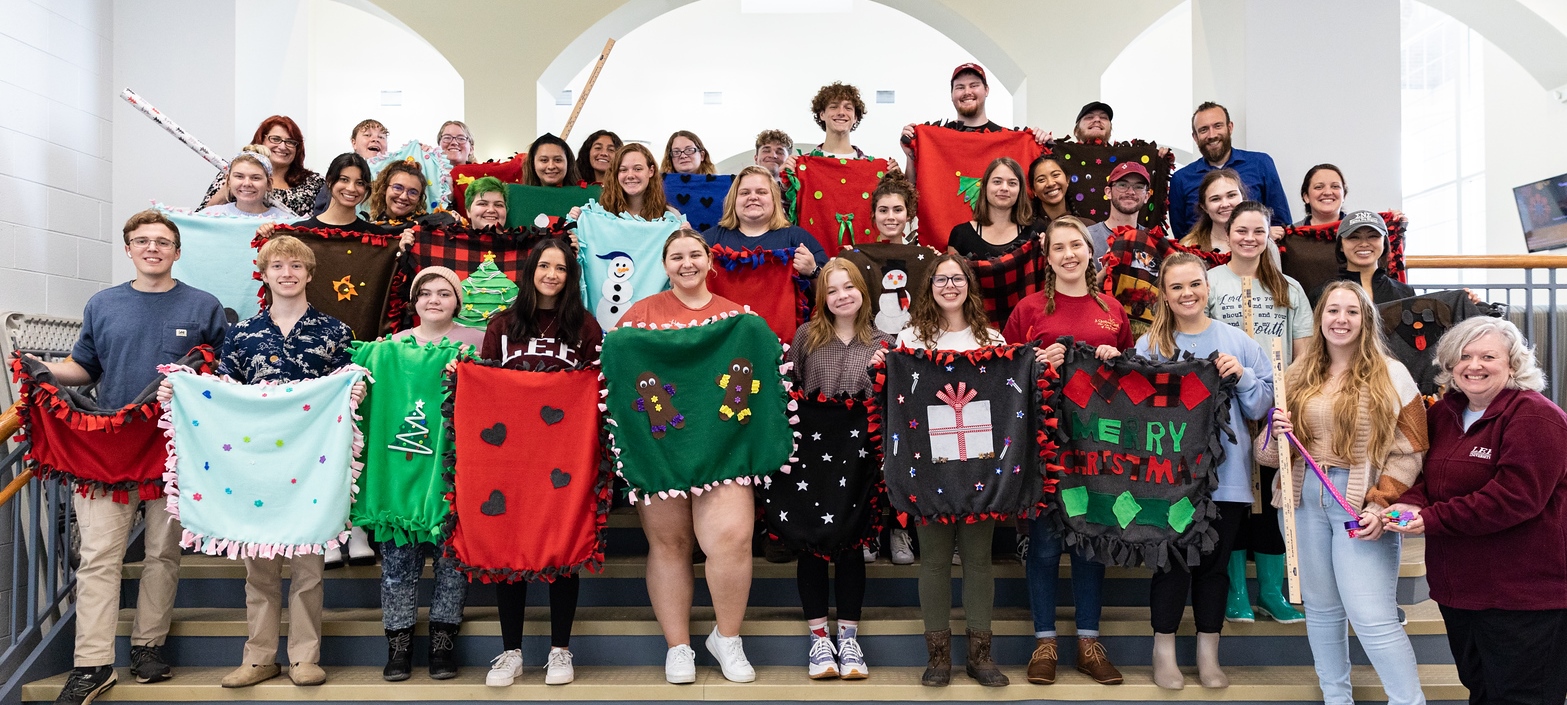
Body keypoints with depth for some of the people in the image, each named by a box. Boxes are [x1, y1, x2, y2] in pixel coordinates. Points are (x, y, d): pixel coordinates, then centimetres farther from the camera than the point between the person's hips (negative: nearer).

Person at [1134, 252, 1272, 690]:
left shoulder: (1236, 342, 5)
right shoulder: (1149, 346, 2)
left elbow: (1261, 407, 7)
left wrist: (1242, 376, -11)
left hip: (1225, 473, 1)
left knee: (1214, 563, 10)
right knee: (1172, 561, 3)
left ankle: (1208, 655, 24)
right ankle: (1164, 652, 20)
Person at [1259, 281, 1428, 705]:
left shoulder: (1391, 375, -1)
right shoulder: (1298, 376, 10)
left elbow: (1409, 451, -5)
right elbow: (1269, 452, 14)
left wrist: (1381, 506, -15)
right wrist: (1276, 435, -9)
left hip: (1363, 506, -4)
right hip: (1304, 500, 4)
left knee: (1372, 617, -8)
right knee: (1320, 608, 13)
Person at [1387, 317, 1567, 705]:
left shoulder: (1536, 417, -15)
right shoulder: (1443, 413, 10)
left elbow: (1515, 496, -24)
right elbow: (1427, 474, 12)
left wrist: (1432, 520, -23)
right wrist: (1413, 504, -12)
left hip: (1522, 597, -8)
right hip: (1458, 587, 8)